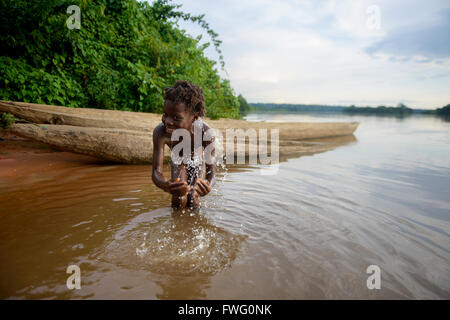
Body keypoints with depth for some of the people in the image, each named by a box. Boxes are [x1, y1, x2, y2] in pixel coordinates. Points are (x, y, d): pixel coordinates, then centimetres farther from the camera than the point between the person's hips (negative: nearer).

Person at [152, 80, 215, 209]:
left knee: (192, 200, -3)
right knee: (179, 200, -7)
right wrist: (166, 185, -64)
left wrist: (208, 185, -58)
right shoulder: (160, 132, -39)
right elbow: (156, 172, -39)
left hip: (198, 162, 0)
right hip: (178, 161, 1)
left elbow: (211, 168, -32)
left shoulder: (206, 133, -40)